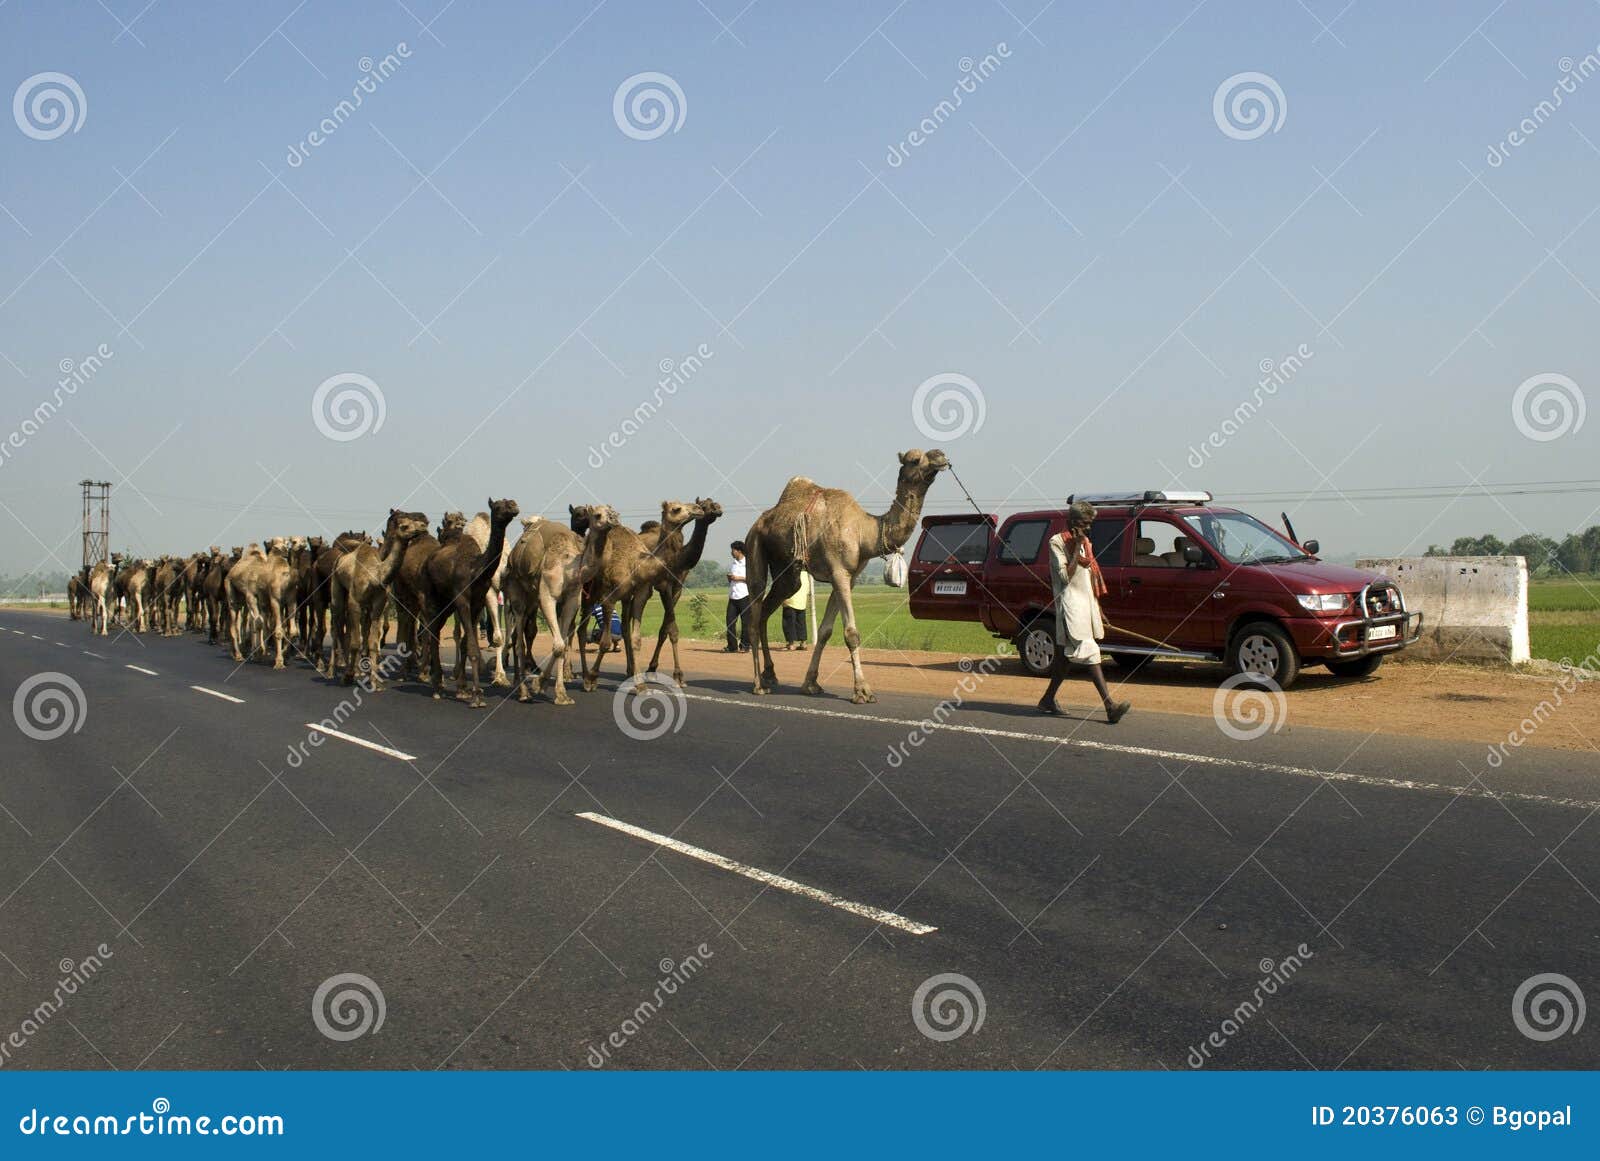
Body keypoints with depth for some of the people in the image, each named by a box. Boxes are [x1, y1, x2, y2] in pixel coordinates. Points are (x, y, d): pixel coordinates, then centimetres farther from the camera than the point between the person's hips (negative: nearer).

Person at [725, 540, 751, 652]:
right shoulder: (732, 565, 17)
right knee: (730, 621, 0)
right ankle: (732, 646, 5)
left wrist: (739, 578, -14)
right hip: (732, 596, 6)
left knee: (745, 622, -3)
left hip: (744, 596, -6)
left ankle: (745, 646, 2)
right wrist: (729, 578, 2)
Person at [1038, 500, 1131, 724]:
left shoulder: (1086, 544, 18)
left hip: (1086, 604, 9)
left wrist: (1099, 611, 22)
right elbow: (1065, 576, -17)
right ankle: (1110, 705, -25)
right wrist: (1076, 548, -17)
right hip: (1070, 604, -9)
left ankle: (1048, 700, 21)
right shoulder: (1057, 542, -7)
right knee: (1090, 653, -16)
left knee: (1064, 654, 12)